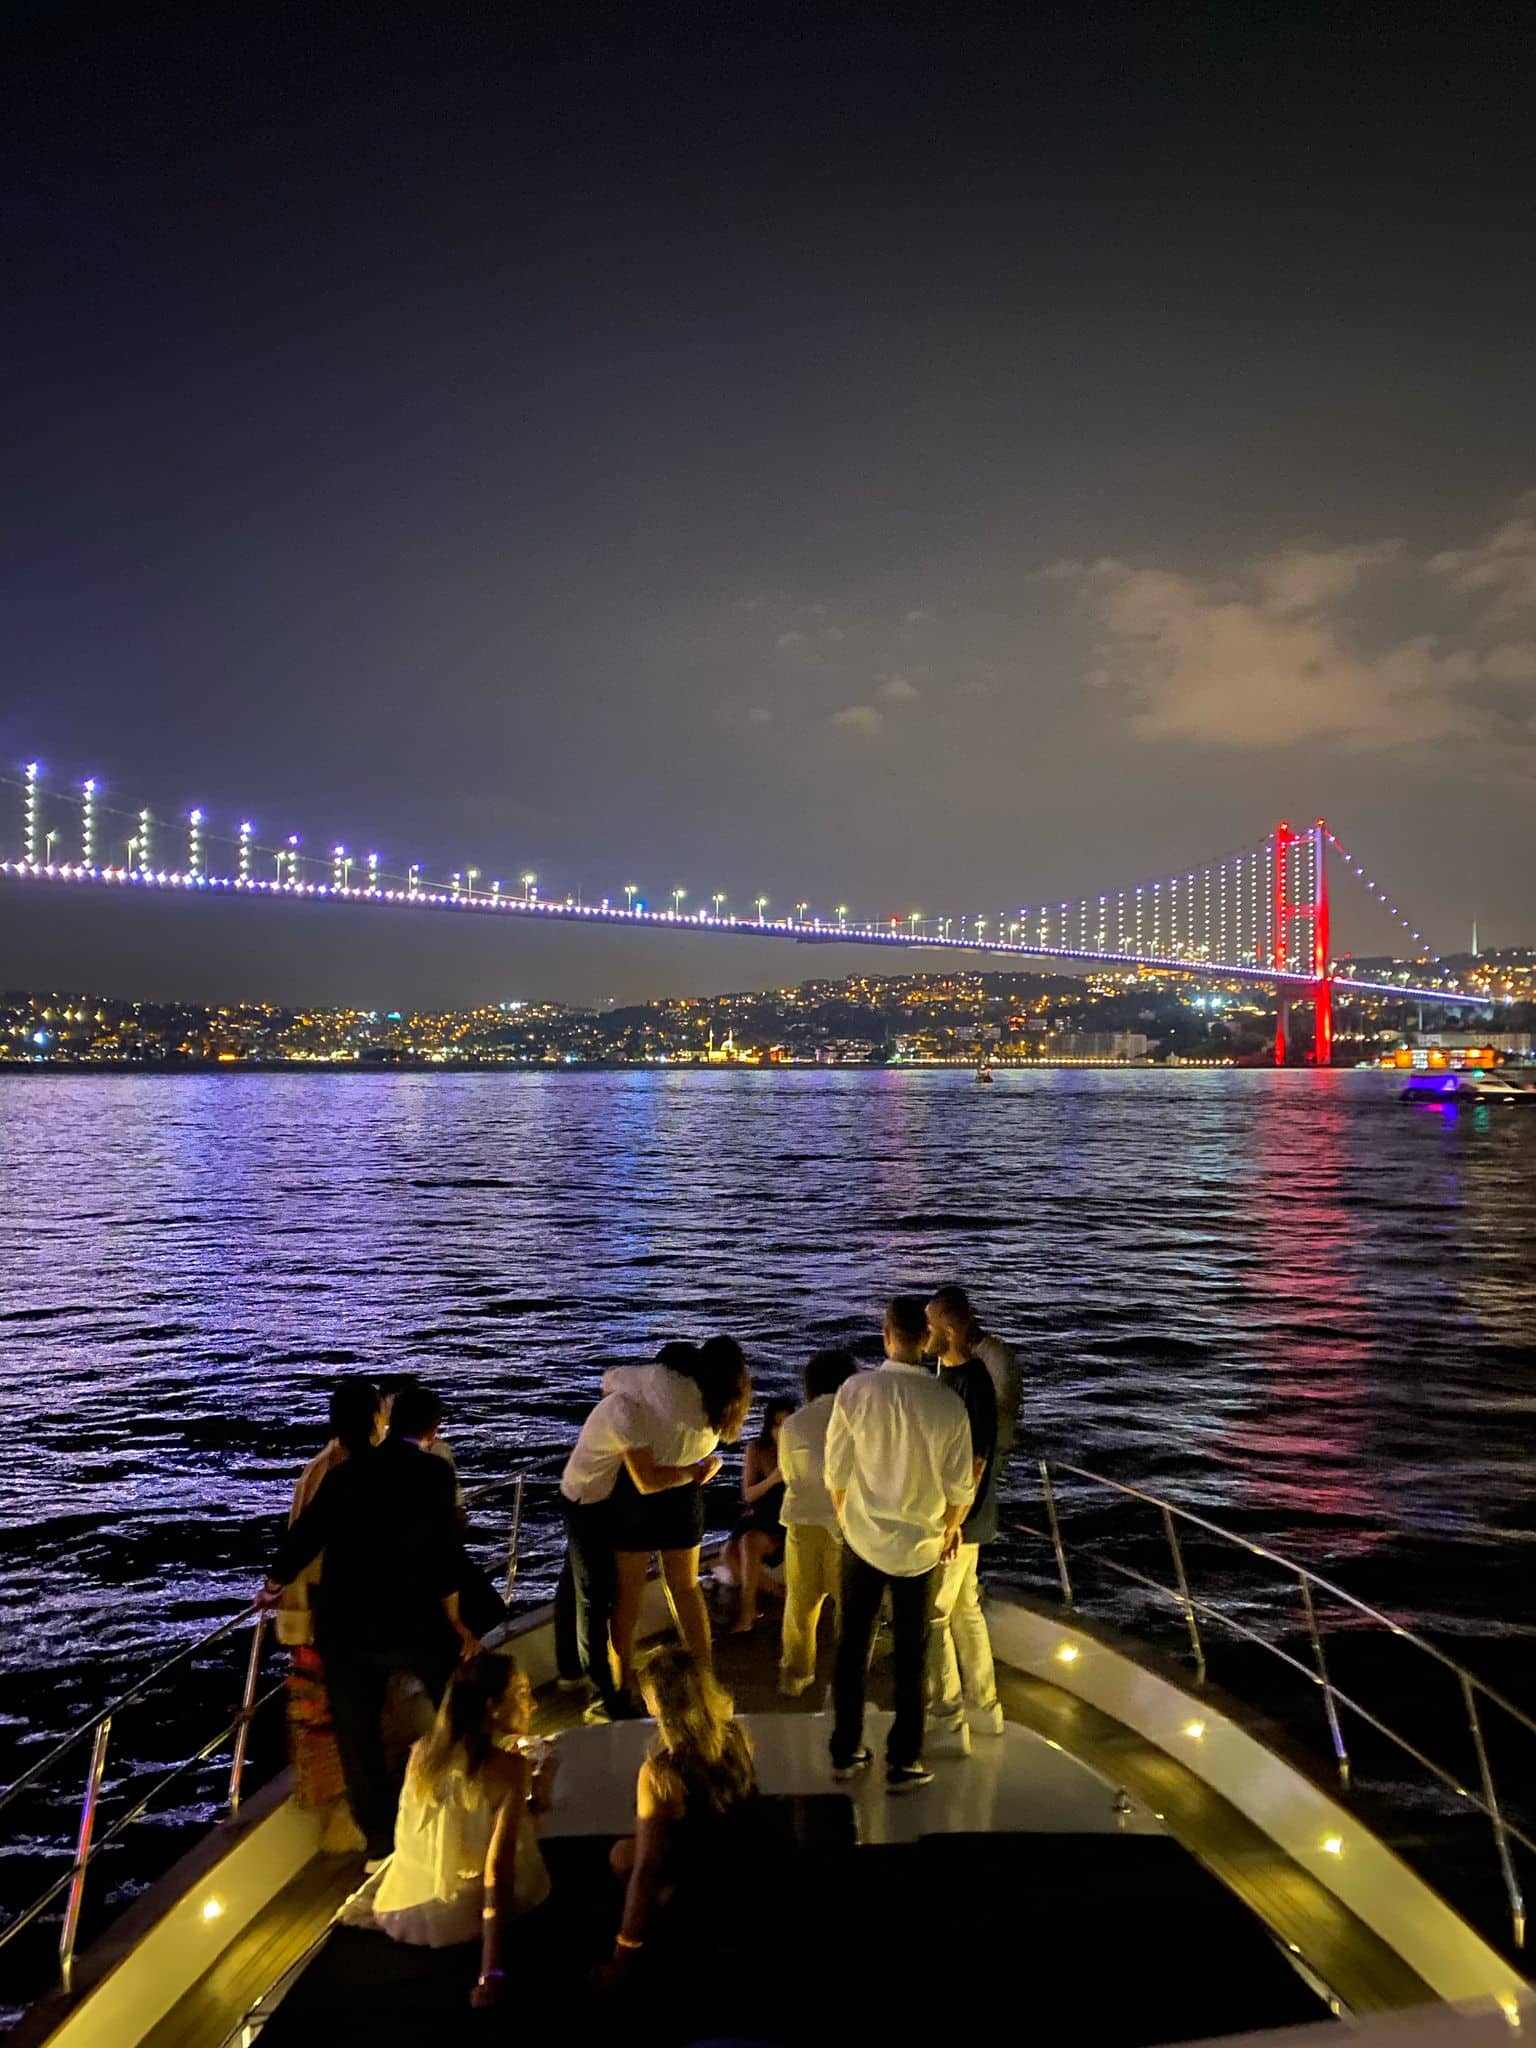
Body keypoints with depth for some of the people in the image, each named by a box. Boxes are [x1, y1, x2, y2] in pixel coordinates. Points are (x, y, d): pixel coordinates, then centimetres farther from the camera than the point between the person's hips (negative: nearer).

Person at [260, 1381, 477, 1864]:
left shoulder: (347, 1470, 2)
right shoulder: (434, 1471, -9)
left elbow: (304, 1536, 7)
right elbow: (444, 1552, -13)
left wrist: (273, 1588, 25)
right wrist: (455, 1621, -2)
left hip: (343, 1625, 3)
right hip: (414, 1622, -3)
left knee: (357, 1735, 16)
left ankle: (380, 1840, 24)